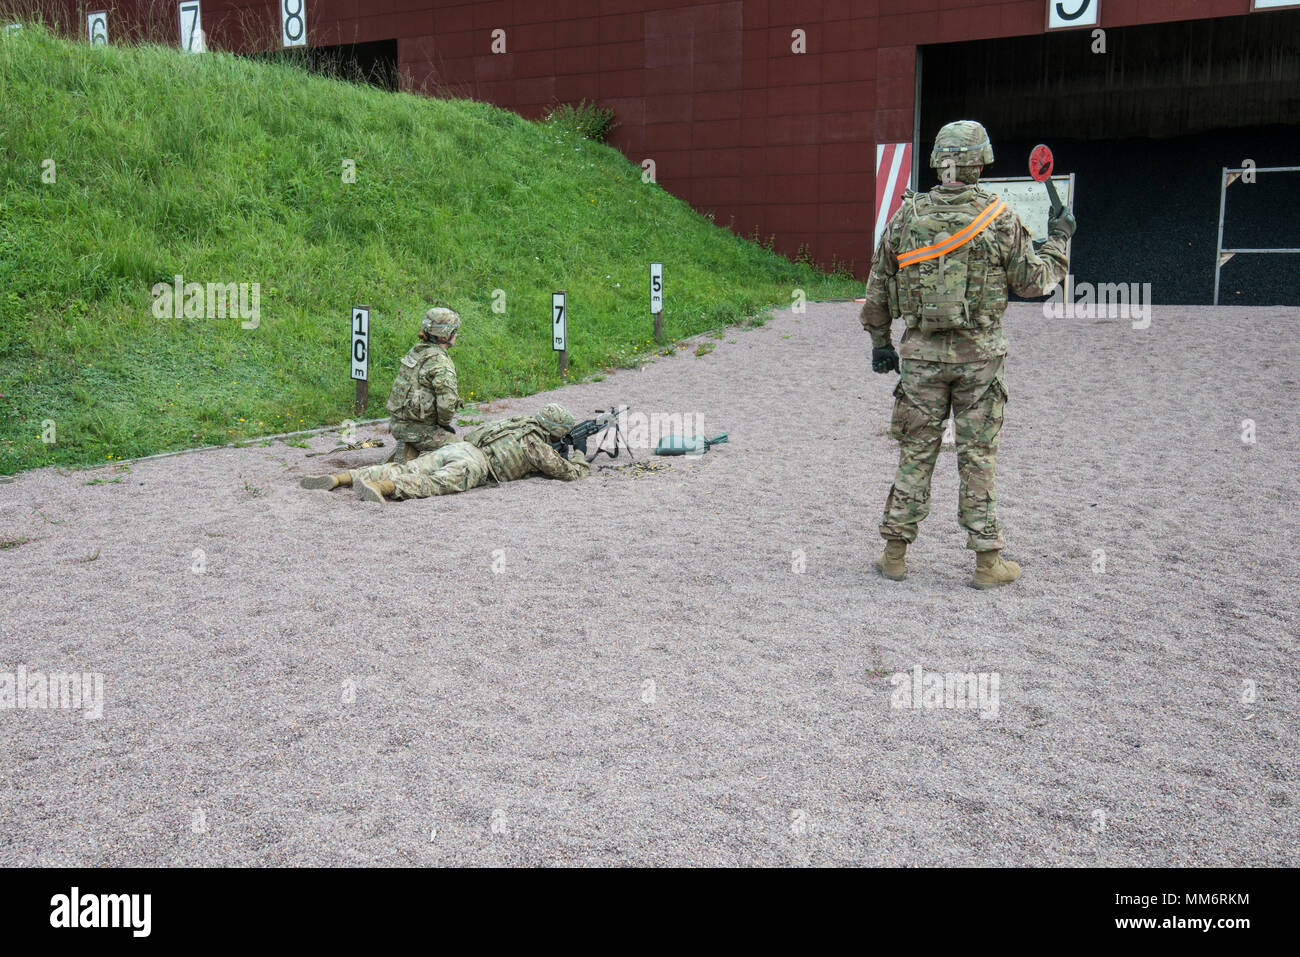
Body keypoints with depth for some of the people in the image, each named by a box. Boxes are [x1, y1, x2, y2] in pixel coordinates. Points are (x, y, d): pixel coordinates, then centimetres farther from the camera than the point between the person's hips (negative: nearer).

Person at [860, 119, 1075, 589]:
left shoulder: (907, 215, 1)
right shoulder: (1000, 218, -5)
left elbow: (878, 284, 7)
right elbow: (1032, 281, 2)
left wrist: (879, 340, 17)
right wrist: (1058, 241, 19)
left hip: (921, 352, 2)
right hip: (978, 354, -1)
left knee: (915, 452, 9)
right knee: (978, 456, 6)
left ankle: (895, 553, 14)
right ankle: (987, 559, 12)